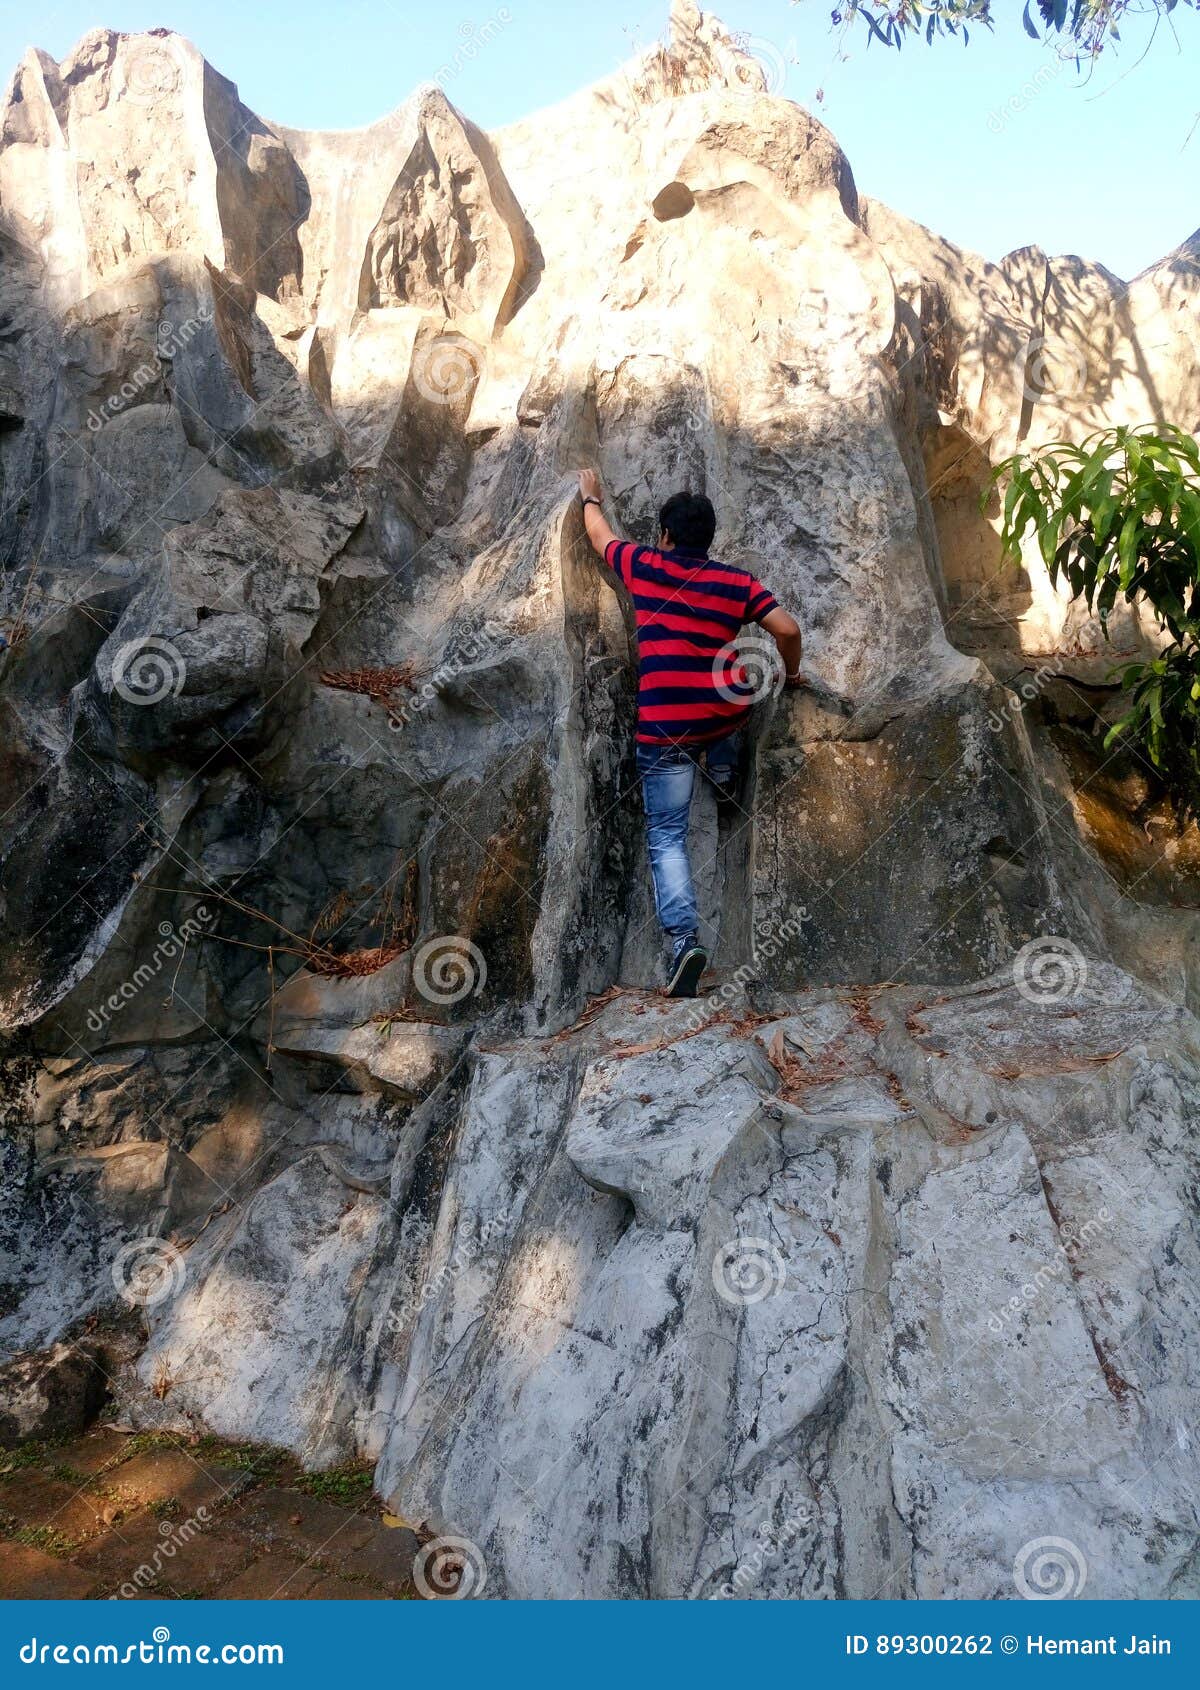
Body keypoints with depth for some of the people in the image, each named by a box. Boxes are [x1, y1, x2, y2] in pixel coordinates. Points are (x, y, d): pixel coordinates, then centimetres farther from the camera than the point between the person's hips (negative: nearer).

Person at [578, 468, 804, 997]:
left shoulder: (642, 566, 3)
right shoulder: (738, 582, 5)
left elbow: (599, 532, 21)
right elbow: (788, 629, -1)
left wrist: (591, 497, 42)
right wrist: (792, 674, 19)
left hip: (663, 729, -2)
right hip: (725, 713, 2)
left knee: (666, 838, 1)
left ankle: (685, 938, -15)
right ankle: (725, 783, 40)